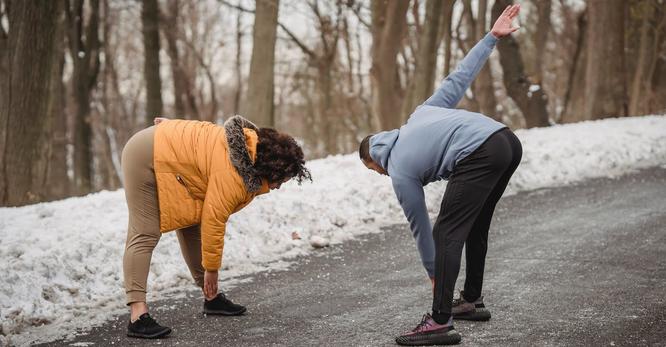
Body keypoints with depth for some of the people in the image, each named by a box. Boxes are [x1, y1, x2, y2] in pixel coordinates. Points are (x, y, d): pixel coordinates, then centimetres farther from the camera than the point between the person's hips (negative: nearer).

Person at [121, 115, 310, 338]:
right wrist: (211, 268, -13)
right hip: (145, 156, -10)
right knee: (146, 235, -16)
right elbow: (213, 221, -24)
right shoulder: (232, 174, -30)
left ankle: (212, 298, 15)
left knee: (191, 227, 9)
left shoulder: (255, 146, -4)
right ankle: (137, 315, -22)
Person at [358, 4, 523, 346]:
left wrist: (434, 275, 31)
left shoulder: (400, 173, 13)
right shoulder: (420, 115, 31)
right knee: (476, 226, 23)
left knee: (447, 232, -5)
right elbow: (458, 78, 25)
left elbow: (420, 228, 19)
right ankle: (471, 300, 34)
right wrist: (492, 36, 31)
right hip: (508, 139, 9)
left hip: (479, 156, -9)